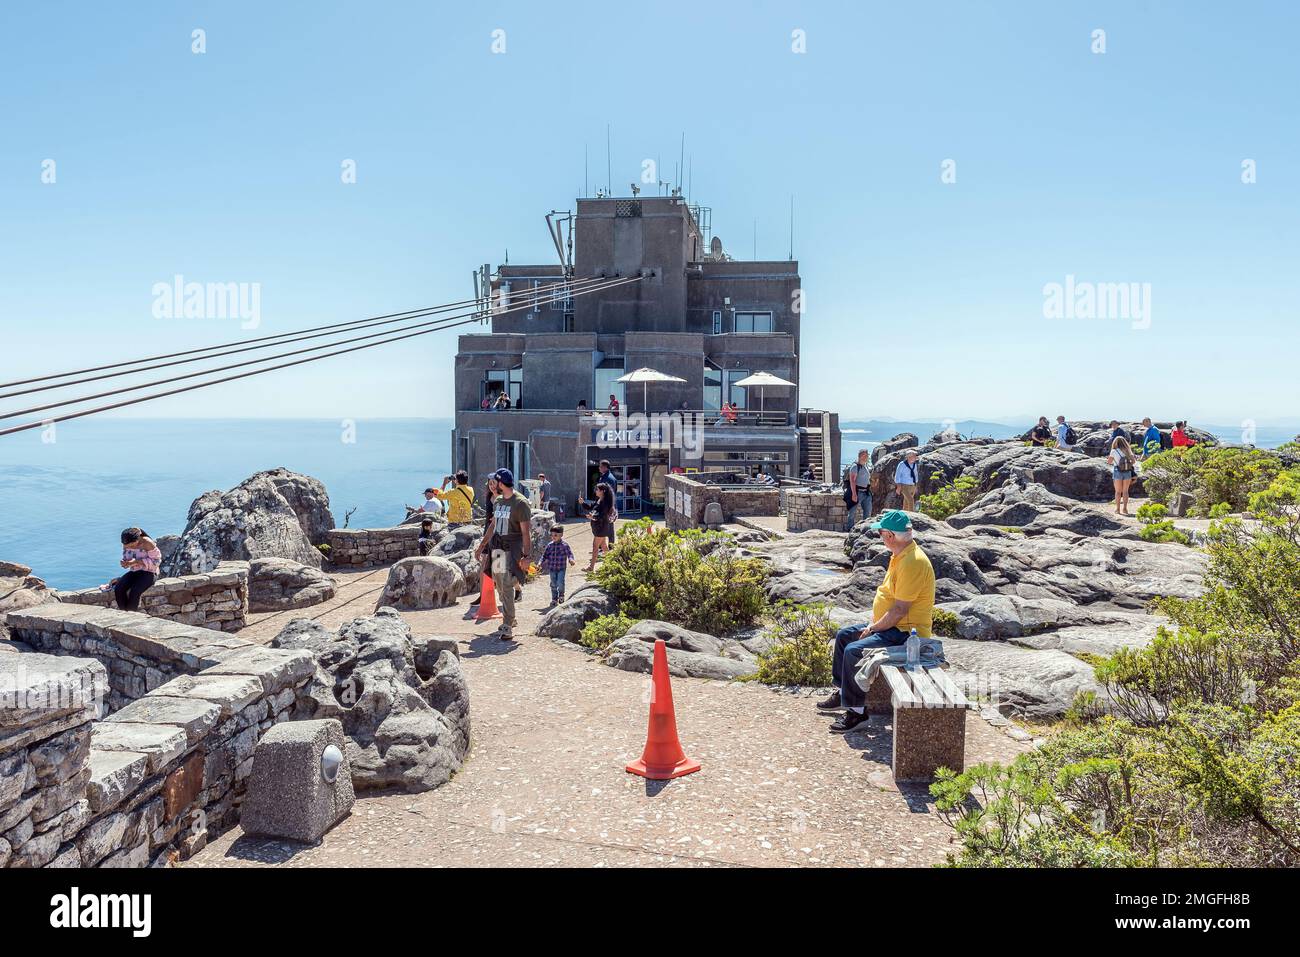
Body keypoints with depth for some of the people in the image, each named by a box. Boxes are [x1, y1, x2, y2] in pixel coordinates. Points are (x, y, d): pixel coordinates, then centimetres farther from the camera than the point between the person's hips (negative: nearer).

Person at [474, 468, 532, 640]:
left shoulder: (520, 503, -12)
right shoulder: (497, 501, 14)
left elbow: (526, 532, -14)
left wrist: (526, 556, -19)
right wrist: (482, 545, 25)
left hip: (511, 549, -8)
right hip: (496, 547, 8)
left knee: (506, 587, -13)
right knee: (500, 587, 11)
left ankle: (508, 627, -11)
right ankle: (509, 619, 26)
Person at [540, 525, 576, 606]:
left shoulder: (564, 545, -7)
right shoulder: (550, 545, 3)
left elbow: (569, 553, -7)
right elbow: (545, 555, 10)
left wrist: (571, 560, -26)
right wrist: (541, 563, 3)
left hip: (561, 568, -3)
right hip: (552, 568, 3)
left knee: (560, 583, -12)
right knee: (553, 584, 7)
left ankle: (561, 595, 16)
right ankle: (554, 599, 21)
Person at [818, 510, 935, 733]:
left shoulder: (912, 562, -26)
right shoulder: (900, 555, 8)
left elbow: (900, 610, -26)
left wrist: (873, 628, -15)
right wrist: (874, 622, 8)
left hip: (907, 632, -11)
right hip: (891, 625, 11)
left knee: (854, 651, -23)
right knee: (843, 635, 16)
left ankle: (857, 709, -12)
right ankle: (844, 692, 27)